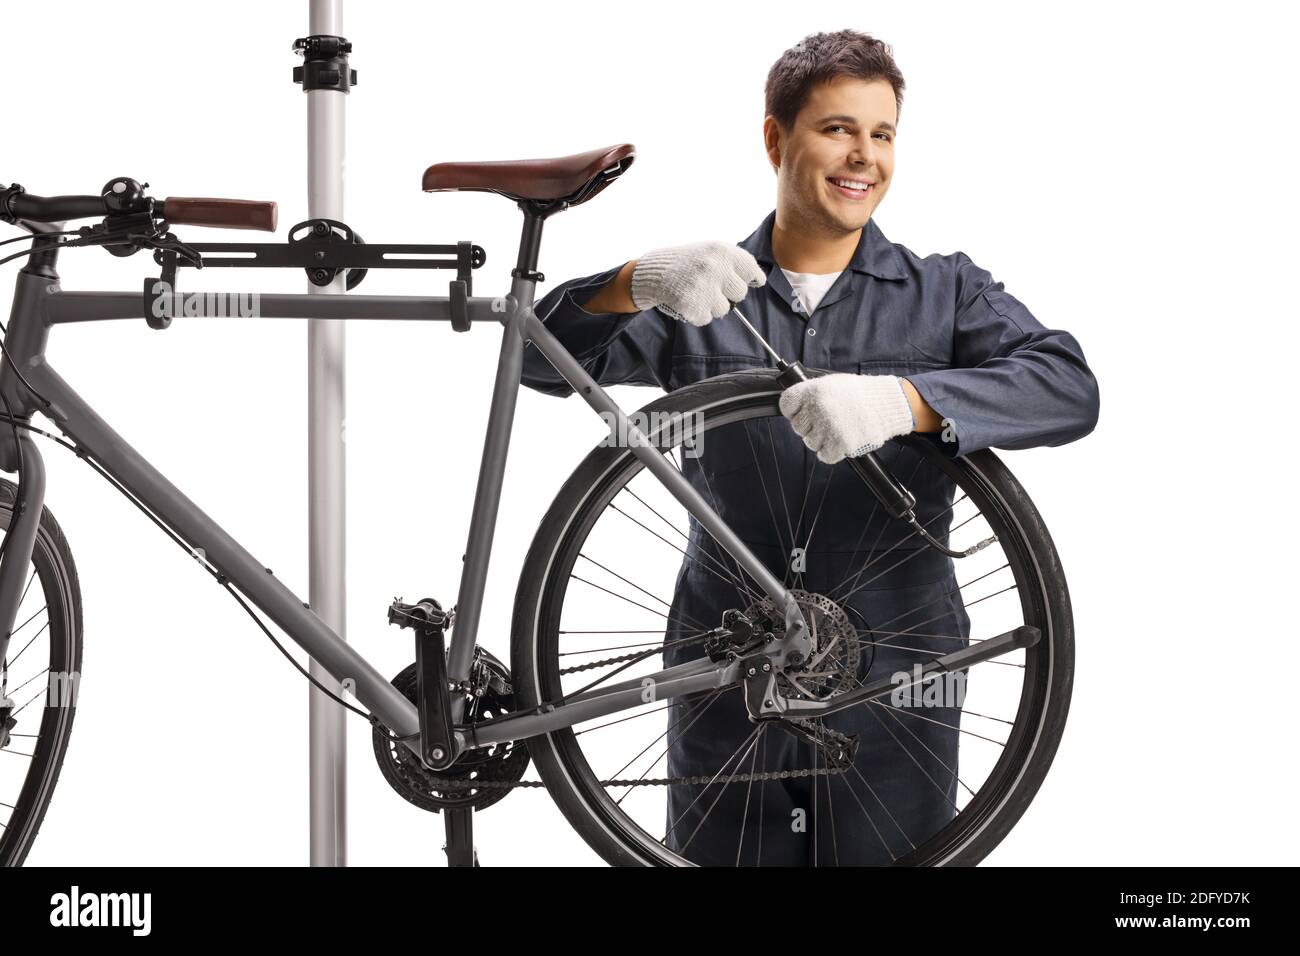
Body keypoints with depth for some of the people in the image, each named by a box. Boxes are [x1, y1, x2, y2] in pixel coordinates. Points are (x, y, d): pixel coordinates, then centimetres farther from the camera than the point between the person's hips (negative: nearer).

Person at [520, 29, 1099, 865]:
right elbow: (542, 356, -5)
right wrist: (637, 282, -26)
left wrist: (903, 400, -31)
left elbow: (1069, 388, -13)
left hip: (894, 686, 0)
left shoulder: (945, 293, 5)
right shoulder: (700, 298, 7)